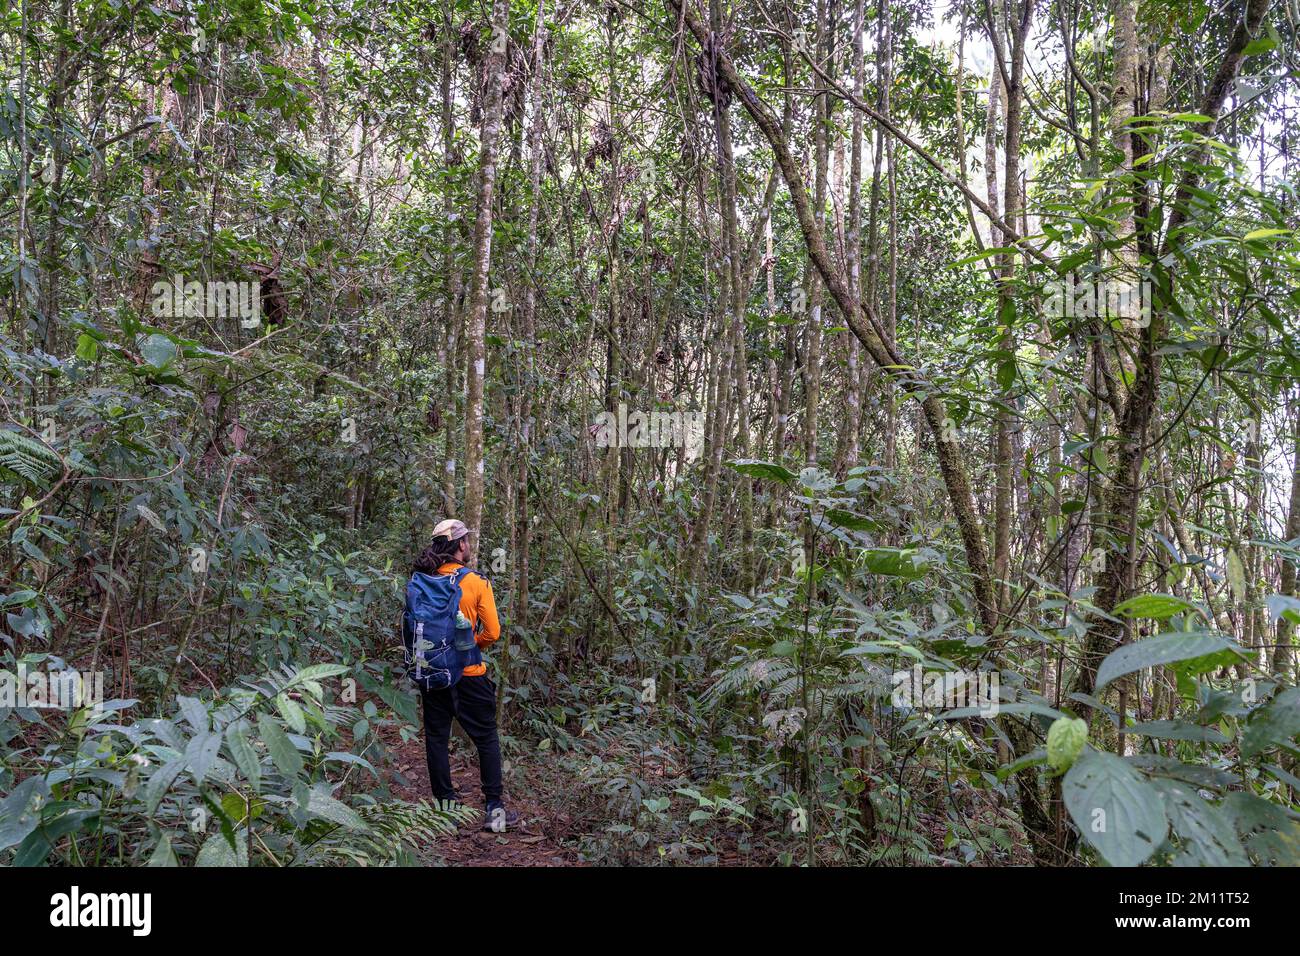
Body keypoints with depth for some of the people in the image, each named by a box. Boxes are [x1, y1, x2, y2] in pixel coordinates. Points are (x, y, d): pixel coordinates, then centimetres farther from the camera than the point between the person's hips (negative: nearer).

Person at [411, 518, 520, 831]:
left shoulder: (423, 582, -2)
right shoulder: (477, 582, -10)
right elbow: (492, 632, -10)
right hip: (469, 673, -3)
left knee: (437, 738, 14)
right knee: (487, 739, 9)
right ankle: (494, 808, 8)